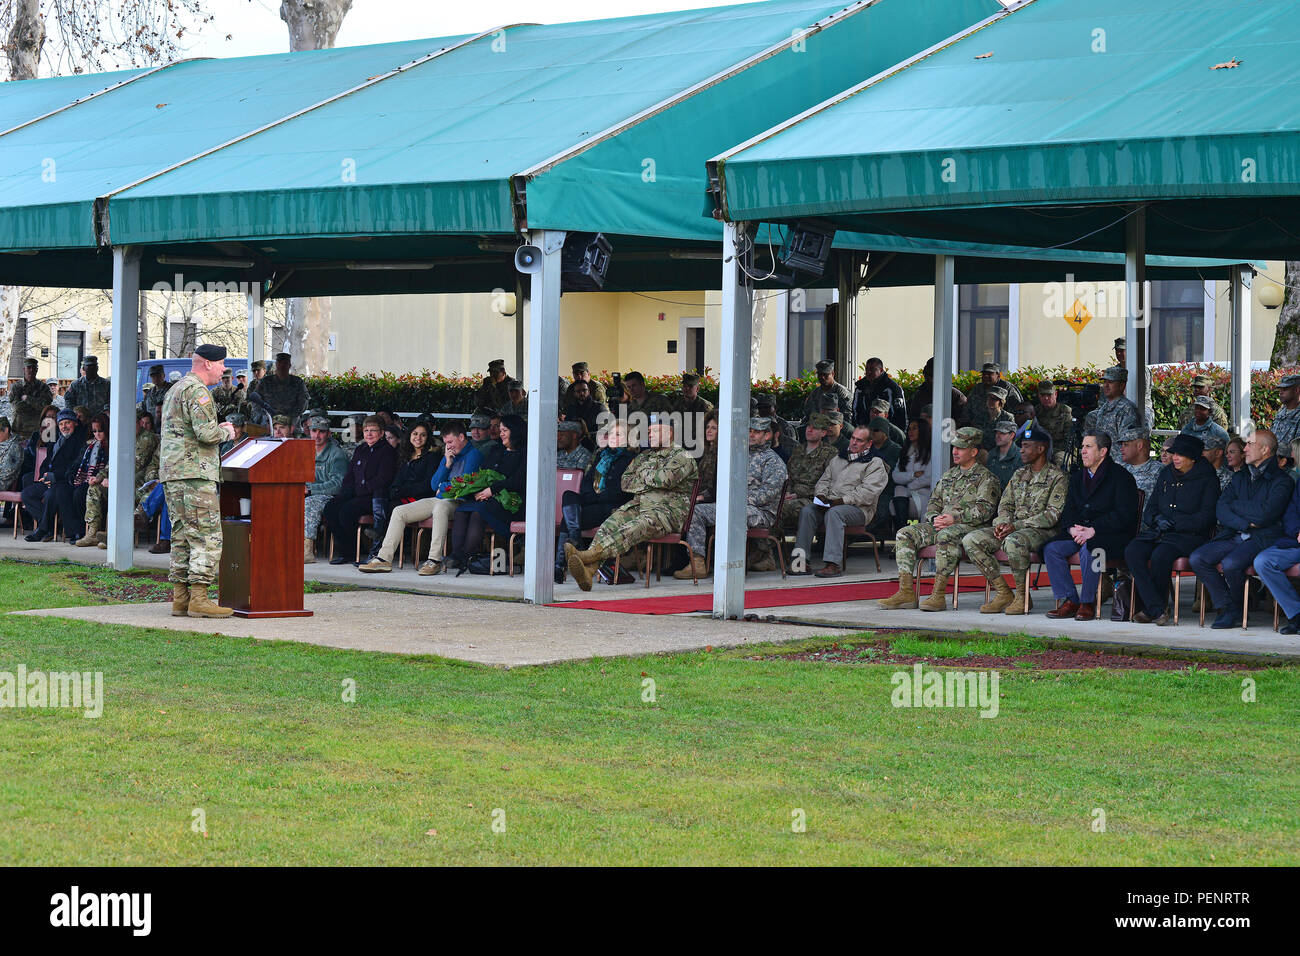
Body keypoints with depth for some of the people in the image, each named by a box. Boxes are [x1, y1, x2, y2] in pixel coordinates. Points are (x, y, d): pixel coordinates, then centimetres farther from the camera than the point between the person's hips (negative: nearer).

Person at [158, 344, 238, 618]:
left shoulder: (174, 389, 22)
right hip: (194, 472, -10)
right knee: (207, 537, -9)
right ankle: (199, 598, -12)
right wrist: (225, 432, -1)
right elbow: (206, 433, -21)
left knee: (182, 536, 11)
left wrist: (217, 428, 20)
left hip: (171, 473, 10)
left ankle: (180, 598, 10)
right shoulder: (196, 390, -10)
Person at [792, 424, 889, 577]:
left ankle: (833, 563, -43)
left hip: (858, 509, -6)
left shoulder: (875, 464, 3)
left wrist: (843, 500, -19)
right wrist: (821, 495, -1)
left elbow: (868, 491, -10)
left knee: (833, 513, -37)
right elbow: (824, 480, 22)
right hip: (830, 504, 6)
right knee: (806, 510, -21)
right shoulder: (838, 459, 25)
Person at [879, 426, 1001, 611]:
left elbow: (984, 510, -11)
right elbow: (934, 502, 23)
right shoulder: (948, 475, 24)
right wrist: (935, 518, -1)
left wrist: (954, 518, -18)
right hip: (941, 525, 7)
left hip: (969, 526, -7)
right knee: (905, 534, -14)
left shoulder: (985, 477, 2)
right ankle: (906, 592, -22)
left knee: (946, 536, -40)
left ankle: (939, 594, -40)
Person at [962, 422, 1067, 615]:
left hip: (1041, 531, -7)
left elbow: (1052, 515, -13)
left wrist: (1016, 526, -19)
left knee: (1013, 542, -40)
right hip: (1013, 528, 7)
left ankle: (1022, 594, -21)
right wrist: (1003, 523, -7)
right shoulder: (1019, 475, 18)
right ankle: (1003, 592, -10)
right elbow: (1005, 505, 18)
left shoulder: (1057, 477, -4)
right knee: (971, 540, -14)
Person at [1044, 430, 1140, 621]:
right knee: (1051, 548, -18)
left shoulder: (1121, 476, -4)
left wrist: (1093, 530, -22)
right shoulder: (1078, 476, 19)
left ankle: (1088, 603, -23)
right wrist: (1072, 528, -9)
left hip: (1112, 535, -7)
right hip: (1079, 533, 7)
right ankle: (1069, 601, -13)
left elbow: (1124, 515, -13)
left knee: (1088, 548, -37)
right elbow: (1068, 510, 15)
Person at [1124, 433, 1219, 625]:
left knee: (1160, 556, -35)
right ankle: (1158, 609, -29)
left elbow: (1205, 517, -7)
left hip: (1189, 536, -5)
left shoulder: (1207, 480, 1)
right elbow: (1151, 507, 21)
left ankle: (1149, 609, -13)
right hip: (1158, 532, 5)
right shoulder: (1166, 474, 18)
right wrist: (1157, 519, -3)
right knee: (1132, 552, -26)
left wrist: (1173, 522, -13)